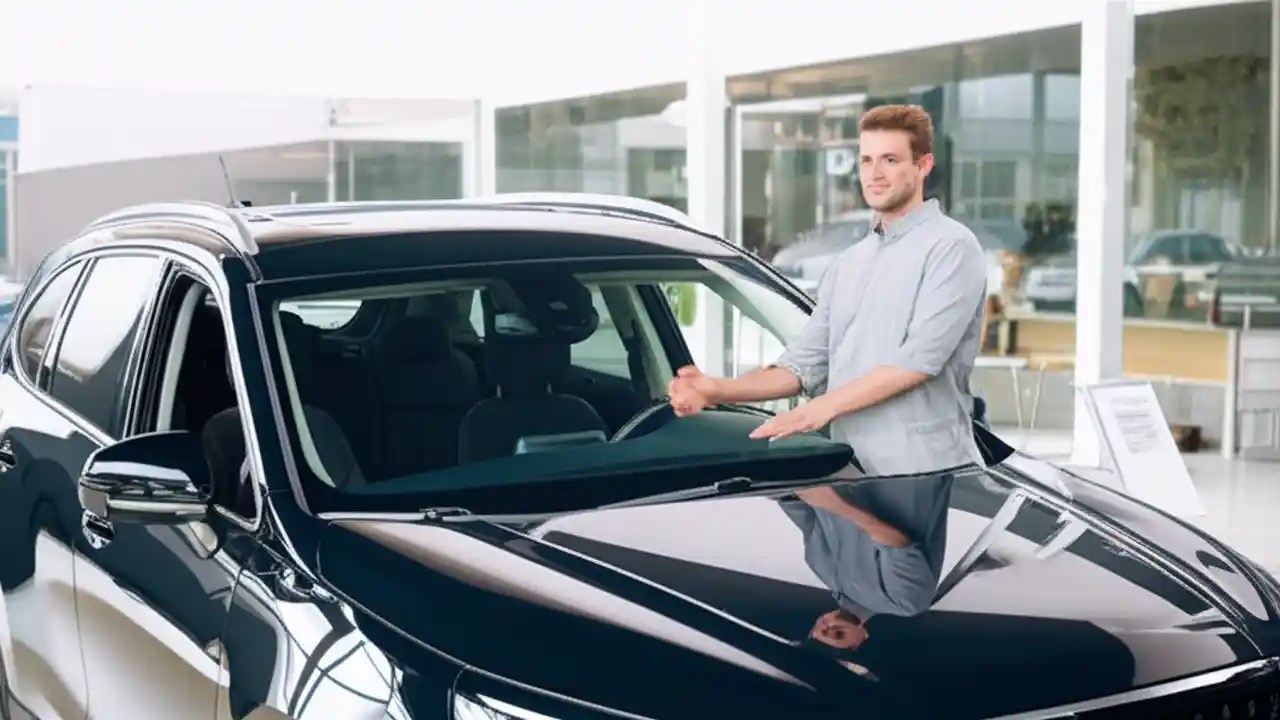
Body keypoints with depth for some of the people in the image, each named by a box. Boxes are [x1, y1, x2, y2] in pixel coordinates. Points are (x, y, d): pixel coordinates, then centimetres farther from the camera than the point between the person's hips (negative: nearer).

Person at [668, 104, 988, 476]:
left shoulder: (950, 247, -5)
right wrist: (720, 390, 0)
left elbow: (920, 358, -16)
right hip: (854, 472, 6)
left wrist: (824, 407, -19)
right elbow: (805, 364, 15)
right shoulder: (847, 264, 19)